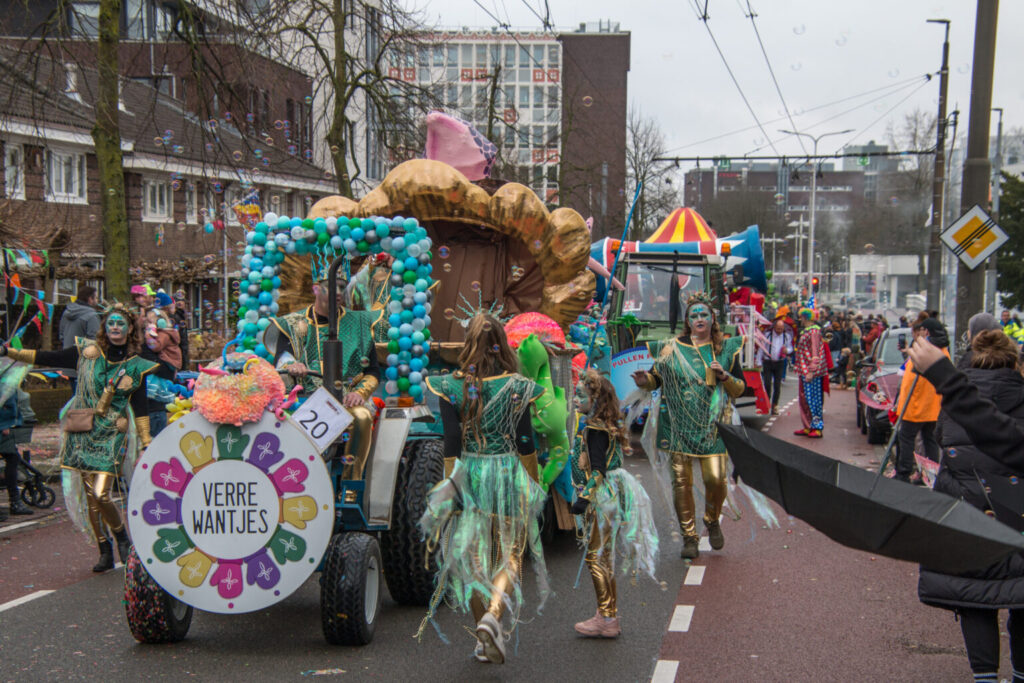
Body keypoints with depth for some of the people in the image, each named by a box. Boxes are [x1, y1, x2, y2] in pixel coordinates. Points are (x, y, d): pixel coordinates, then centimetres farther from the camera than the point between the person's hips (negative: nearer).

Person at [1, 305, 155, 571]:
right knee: (91, 497, 3)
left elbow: (140, 408, 5)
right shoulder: (87, 352, 4)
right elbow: (46, 358, 5)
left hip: (111, 436, -2)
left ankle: (122, 536, 11)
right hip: (83, 433, 2)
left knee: (101, 495, -15)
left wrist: (146, 444, 2)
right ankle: (105, 552, 16)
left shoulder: (136, 366, 3)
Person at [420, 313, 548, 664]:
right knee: (510, 554, 7)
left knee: (473, 556, 12)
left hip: (468, 475, 1)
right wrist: (533, 485, 11)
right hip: (508, 474, -1)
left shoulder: (451, 387, -4)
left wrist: (451, 485, 2)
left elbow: (451, 444, -5)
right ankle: (494, 614, -18)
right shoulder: (516, 387, -5)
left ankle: (486, 640, 18)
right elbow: (525, 443, 0)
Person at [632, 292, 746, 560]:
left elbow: (740, 389, 8)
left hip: (712, 425, 0)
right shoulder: (672, 348, 7)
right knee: (681, 480, -1)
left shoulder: (725, 349, 8)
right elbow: (657, 378, 9)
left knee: (716, 478, -10)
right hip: (679, 425, 0)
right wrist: (645, 380, -13)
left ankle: (712, 521, 21)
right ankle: (689, 537, 11)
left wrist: (724, 376, -11)